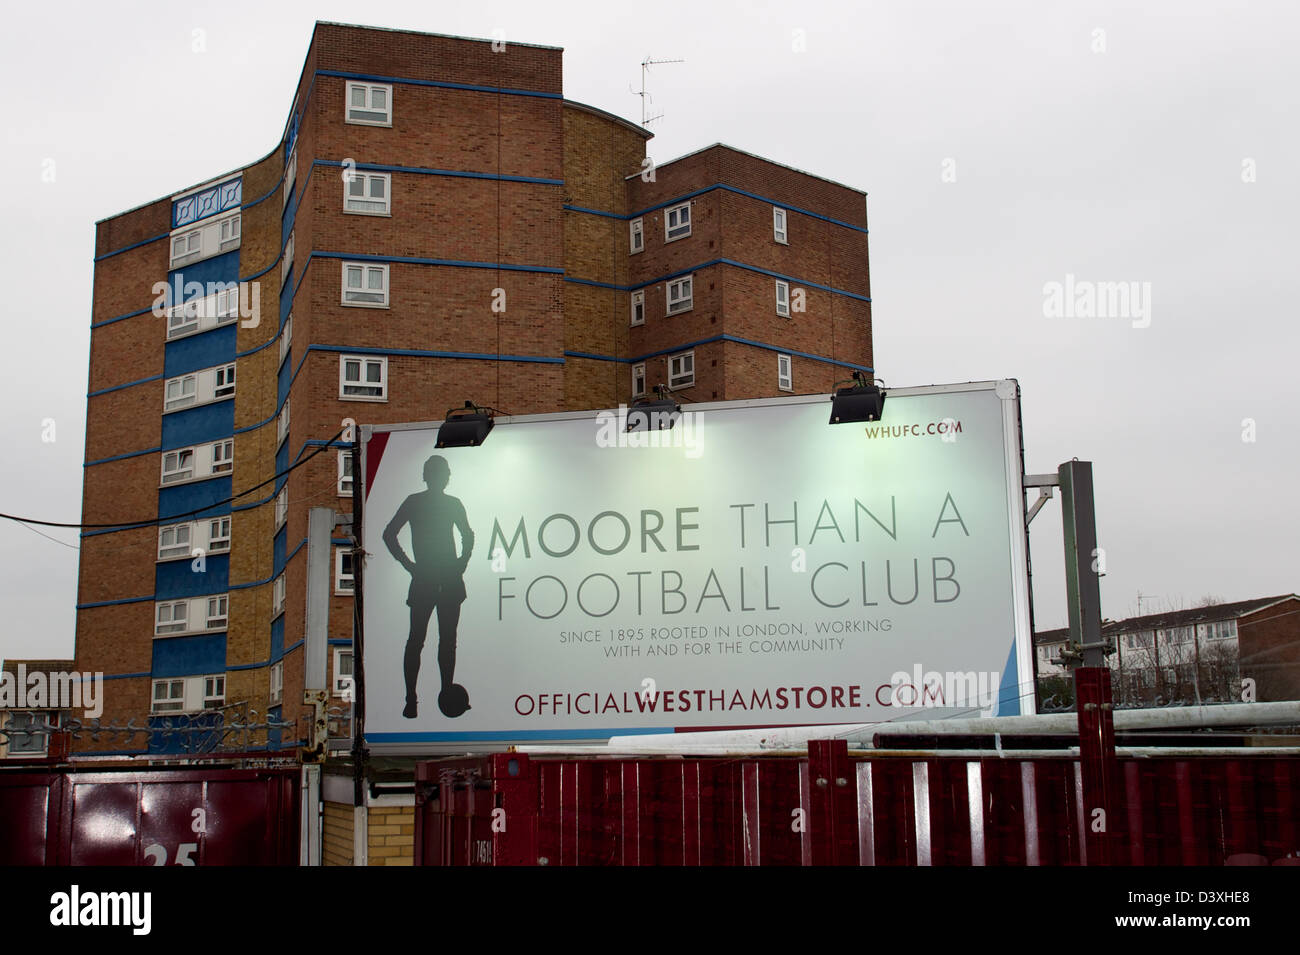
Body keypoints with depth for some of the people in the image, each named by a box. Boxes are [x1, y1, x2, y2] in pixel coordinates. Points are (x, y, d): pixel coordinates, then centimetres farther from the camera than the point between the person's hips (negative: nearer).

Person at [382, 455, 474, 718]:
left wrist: (462, 563, 10)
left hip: (450, 580, 4)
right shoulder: (414, 502, 0)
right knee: (416, 639, -5)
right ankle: (410, 699, -3)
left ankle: (448, 696, 14)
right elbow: (389, 534, -1)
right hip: (423, 579, -4)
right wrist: (409, 565, -6)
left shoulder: (453, 504, 12)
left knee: (448, 638, 7)